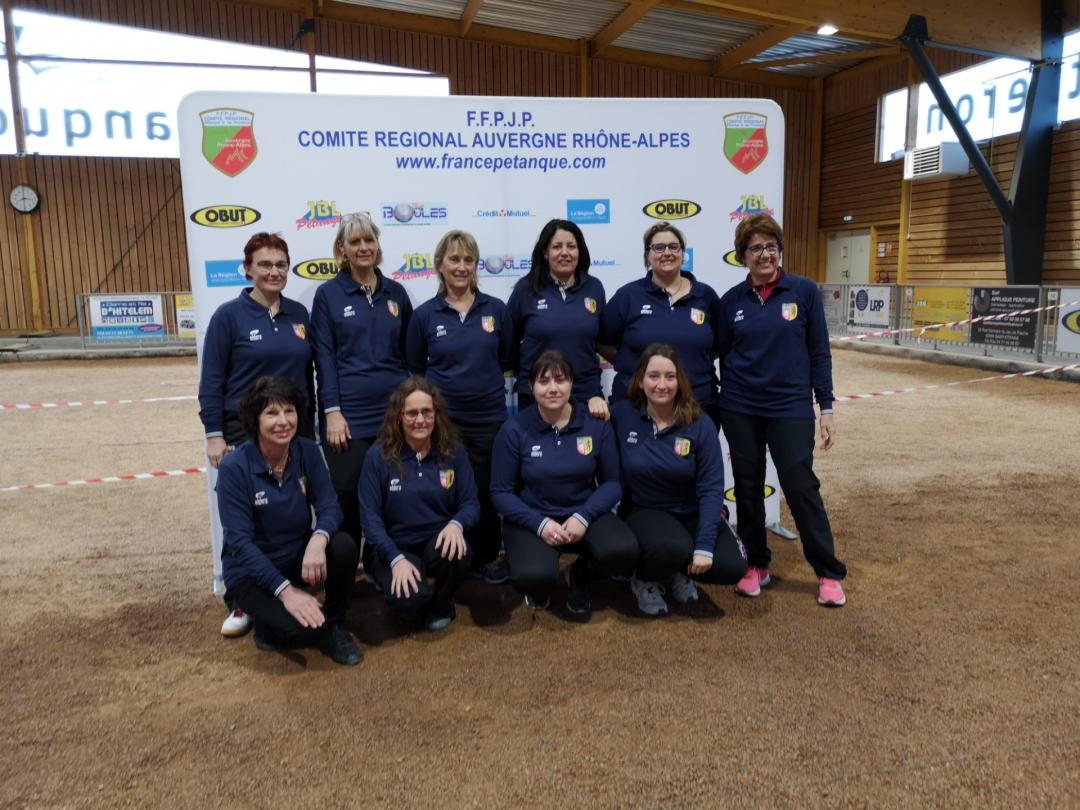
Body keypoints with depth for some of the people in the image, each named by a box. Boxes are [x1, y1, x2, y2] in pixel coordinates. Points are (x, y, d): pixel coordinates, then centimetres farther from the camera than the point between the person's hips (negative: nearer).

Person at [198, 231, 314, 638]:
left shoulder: (299, 314, 7)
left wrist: (311, 424, 13)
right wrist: (214, 434, -10)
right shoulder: (229, 315, -6)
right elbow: (211, 381, -6)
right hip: (245, 433, -4)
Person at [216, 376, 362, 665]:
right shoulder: (234, 467, -19)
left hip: (299, 555, 4)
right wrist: (285, 590, -29)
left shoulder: (307, 451, -7)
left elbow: (329, 507, -12)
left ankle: (334, 627, -3)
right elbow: (240, 541, -21)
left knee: (344, 546, -28)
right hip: (252, 570, -4)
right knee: (301, 628, -30)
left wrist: (318, 540, -36)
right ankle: (269, 623, 8)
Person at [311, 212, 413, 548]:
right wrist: (332, 411, -11)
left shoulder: (395, 293, 10)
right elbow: (324, 357, -4)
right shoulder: (328, 294, 1)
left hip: (395, 412, 3)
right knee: (347, 496, 2)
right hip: (349, 415, -3)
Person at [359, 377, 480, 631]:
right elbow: (370, 517, -10)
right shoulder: (378, 455, -11)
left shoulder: (454, 451, -4)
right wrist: (396, 559, -22)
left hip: (438, 541, 2)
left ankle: (441, 605, 3)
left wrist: (456, 524, -26)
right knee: (411, 602, -29)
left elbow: (471, 503, -2)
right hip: (394, 546, -2)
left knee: (455, 554, -34)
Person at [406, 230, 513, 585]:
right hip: (442, 420, -1)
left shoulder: (496, 309, 1)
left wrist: (483, 375, 3)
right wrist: (447, 383, 0)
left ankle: (486, 557, 30)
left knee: (487, 490, 11)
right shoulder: (424, 314, -1)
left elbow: (508, 359, 9)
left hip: (490, 417, 1)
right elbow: (413, 371, 5)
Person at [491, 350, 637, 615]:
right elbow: (501, 491, -5)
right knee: (534, 576, -33)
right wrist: (539, 523, -20)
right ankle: (538, 586, 10)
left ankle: (580, 573, 8)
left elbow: (612, 482, 0)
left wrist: (584, 516, -18)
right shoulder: (514, 429, -8)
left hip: (584, 513, 2)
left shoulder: (596, 424, -4)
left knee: (623, 552, -29)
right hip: (530, 518, -2)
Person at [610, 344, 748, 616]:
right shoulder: (621, 415, -12)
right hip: (644, 511, -2)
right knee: (673, 548, -34)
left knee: (732, 567, -20)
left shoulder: (700, 425, -11)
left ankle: (678, 571, 13)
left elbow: (711, 488, -12)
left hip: (692, 513, 2)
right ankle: (644, 580, 3)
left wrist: (704, 546, -20)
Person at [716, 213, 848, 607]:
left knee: (800, 486, -2)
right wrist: (720, 411, 8)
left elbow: (819, 353, -1)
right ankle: (756, 565, 25)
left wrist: (826, 408, -4)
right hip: (740, 409, 2)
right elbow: (723, 357, 8)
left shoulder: (804, 291, -3)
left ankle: (829, 573, 14)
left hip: (791, 407, -2)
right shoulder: (731, 300, 2)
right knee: (748, 487, 9)